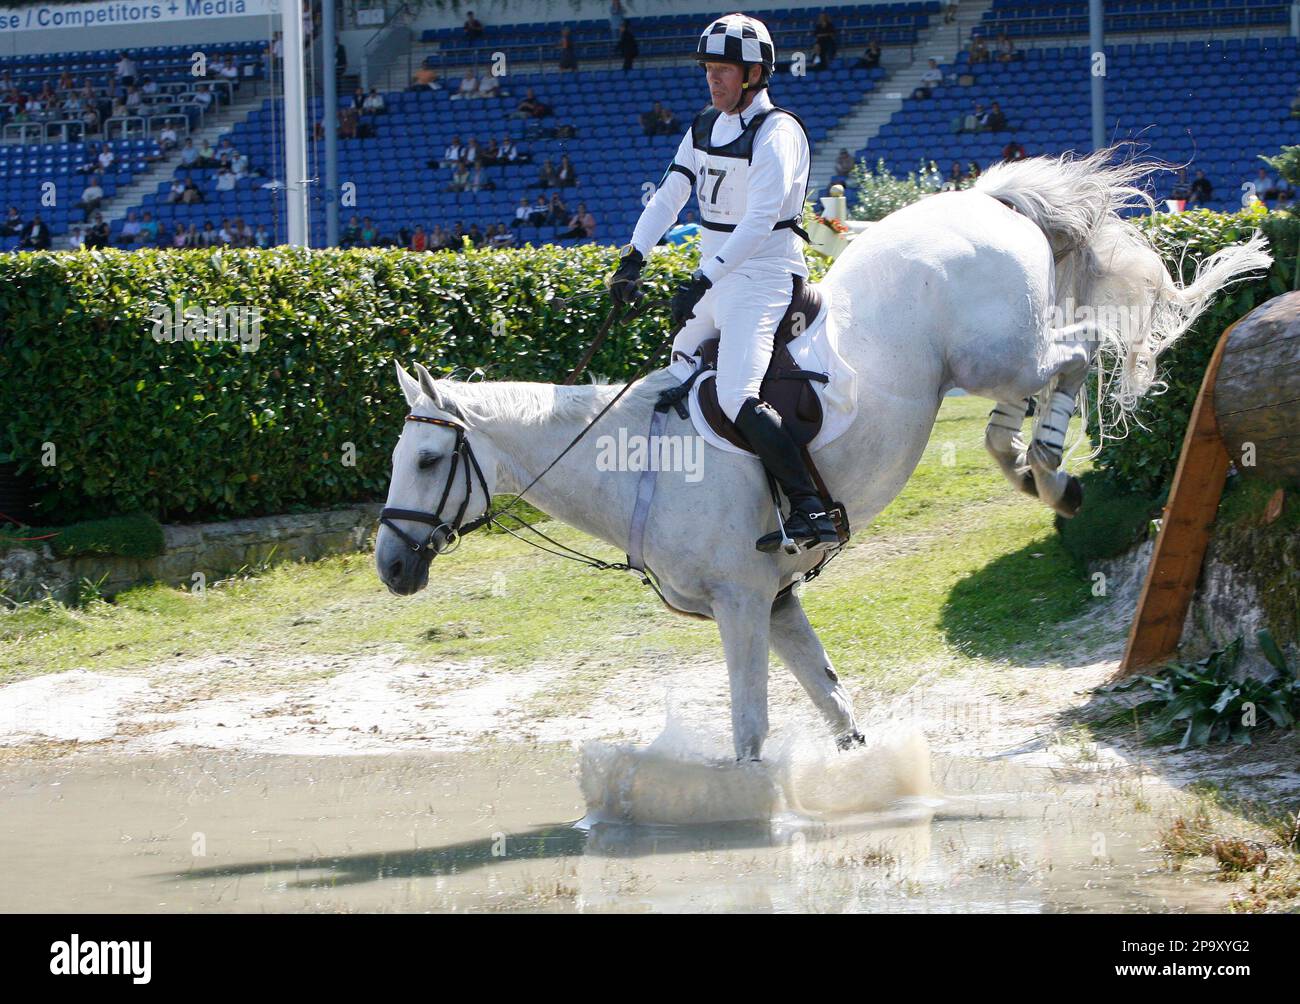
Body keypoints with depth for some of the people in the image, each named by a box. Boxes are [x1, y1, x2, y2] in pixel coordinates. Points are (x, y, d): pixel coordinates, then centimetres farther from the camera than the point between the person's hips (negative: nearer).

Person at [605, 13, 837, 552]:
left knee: (737, 397, -23)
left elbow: (760, 220, -24)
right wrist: (634, 257, -7)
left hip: (762, 278, -9)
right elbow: (669, 195, 7)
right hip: (716, 277, 9)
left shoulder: (777, 133, -15)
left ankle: (812, 512, -26)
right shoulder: (706, 126, 11)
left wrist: (703, 280, -31)